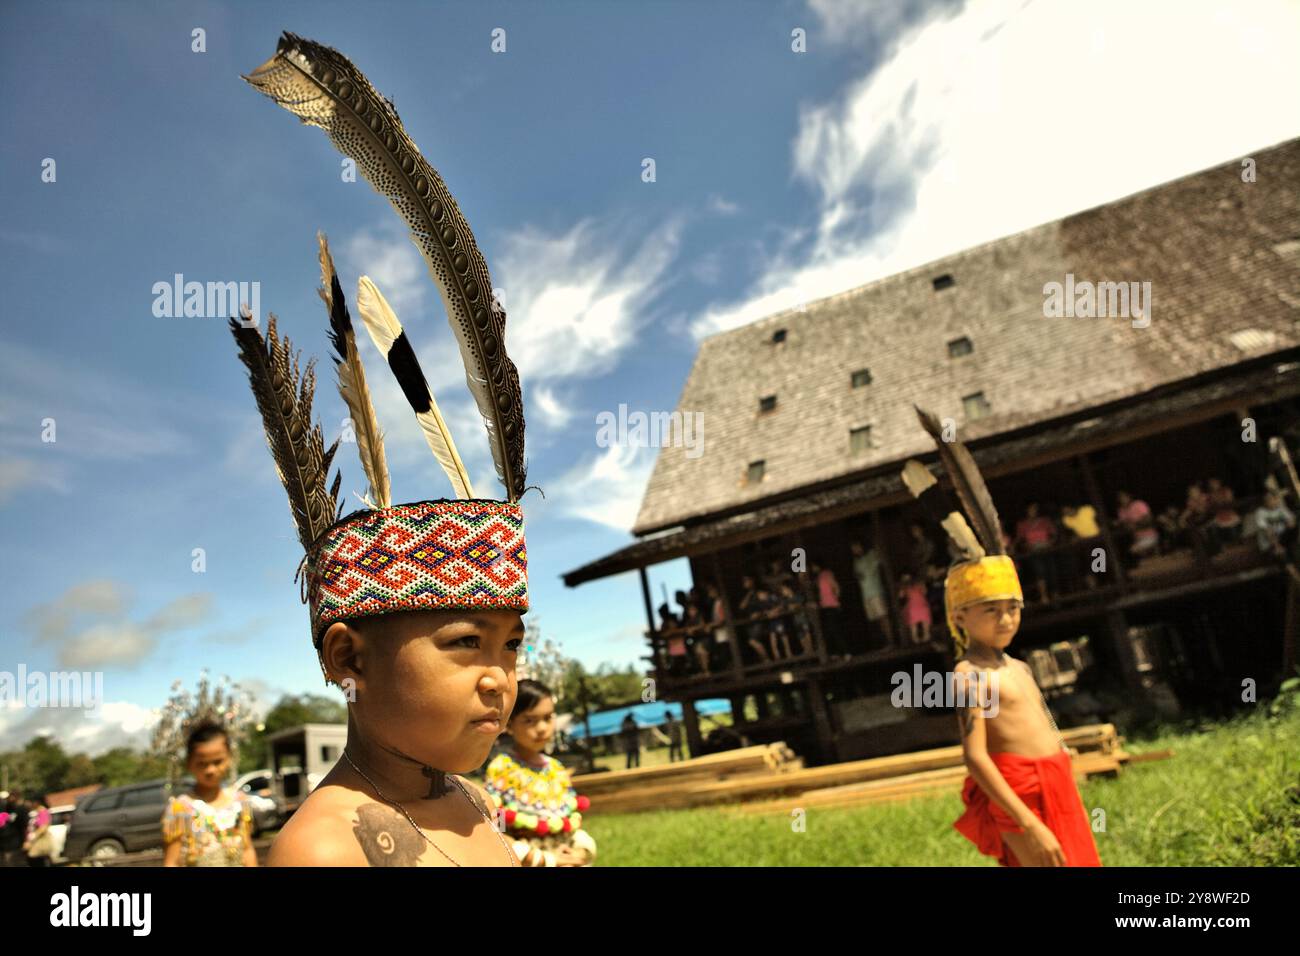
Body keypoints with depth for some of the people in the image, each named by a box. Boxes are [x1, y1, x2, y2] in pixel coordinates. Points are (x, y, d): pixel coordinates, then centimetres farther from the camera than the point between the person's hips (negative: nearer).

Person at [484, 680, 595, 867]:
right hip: (525, 862, -5)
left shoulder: (557, 769, 5)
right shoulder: (500, 770, -12)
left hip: (567, 860, 5)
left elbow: (574, 818, 11)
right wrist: (544, 860, -17)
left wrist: (581, 853, -8)